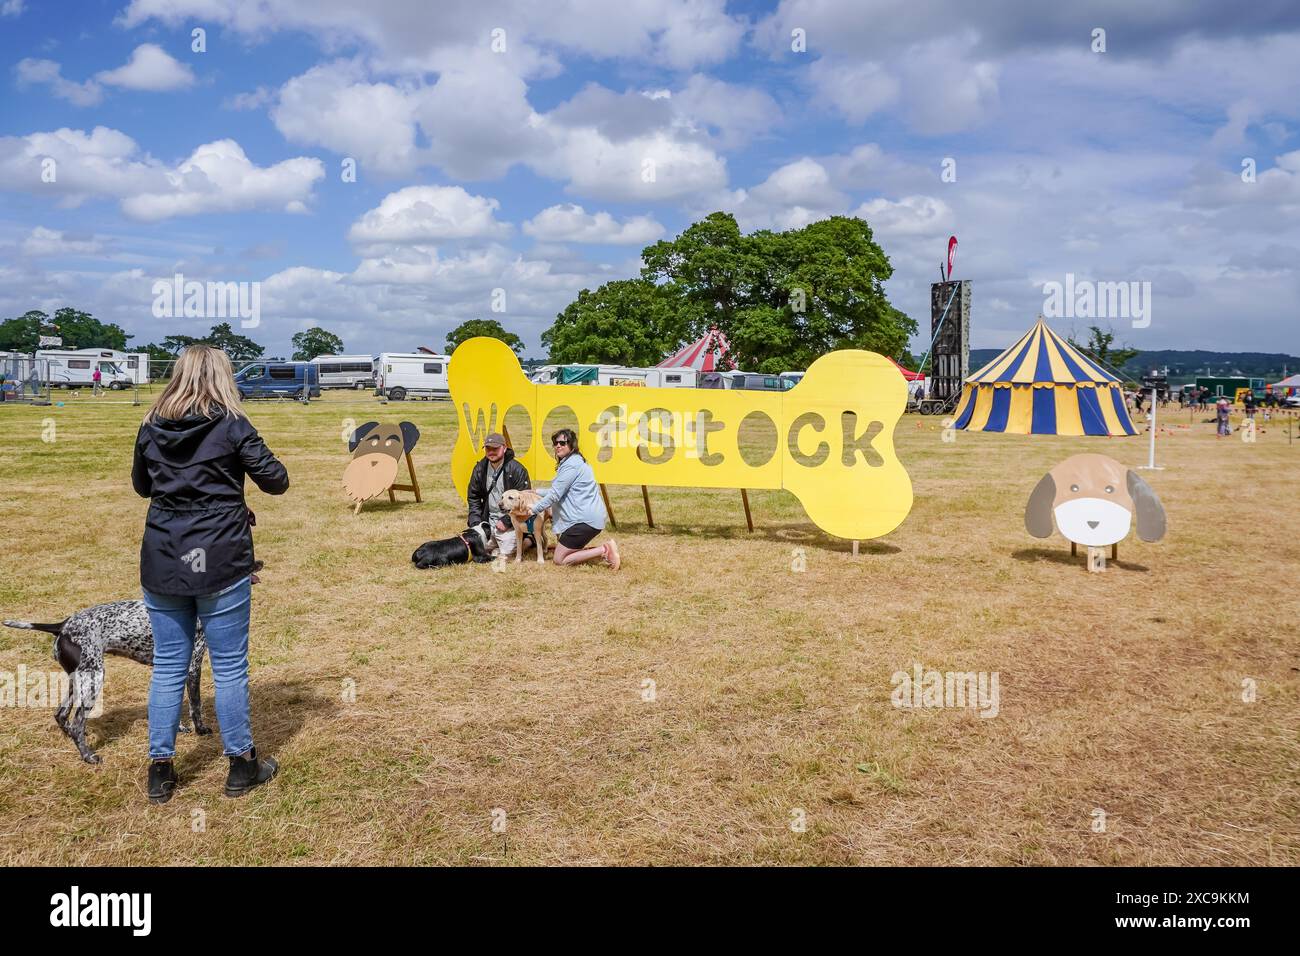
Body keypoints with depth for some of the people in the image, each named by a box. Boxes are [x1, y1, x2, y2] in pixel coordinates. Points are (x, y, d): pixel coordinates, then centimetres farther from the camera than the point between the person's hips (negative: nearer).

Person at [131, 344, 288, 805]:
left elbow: (142, 485, 18)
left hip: (163, 562, 4)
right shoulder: (232, 426, -9)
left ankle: (160, 770, 21)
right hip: (220, 561, -4)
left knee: (168, 666, 13)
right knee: (229, 667, 7)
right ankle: (242, 766, 19)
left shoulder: (151, 427, 4)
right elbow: (276, 481, -5)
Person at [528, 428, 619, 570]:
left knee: (559, 559, -6)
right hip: (589, 517, 11)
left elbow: (555, 494, -17)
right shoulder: (572, 461, 19)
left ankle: (604, 551, -10)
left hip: (585, 520, -11)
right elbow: (557, 490, 27)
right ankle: (606, 550, 8)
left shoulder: (571, 465, -14)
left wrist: (533, 510, -11)